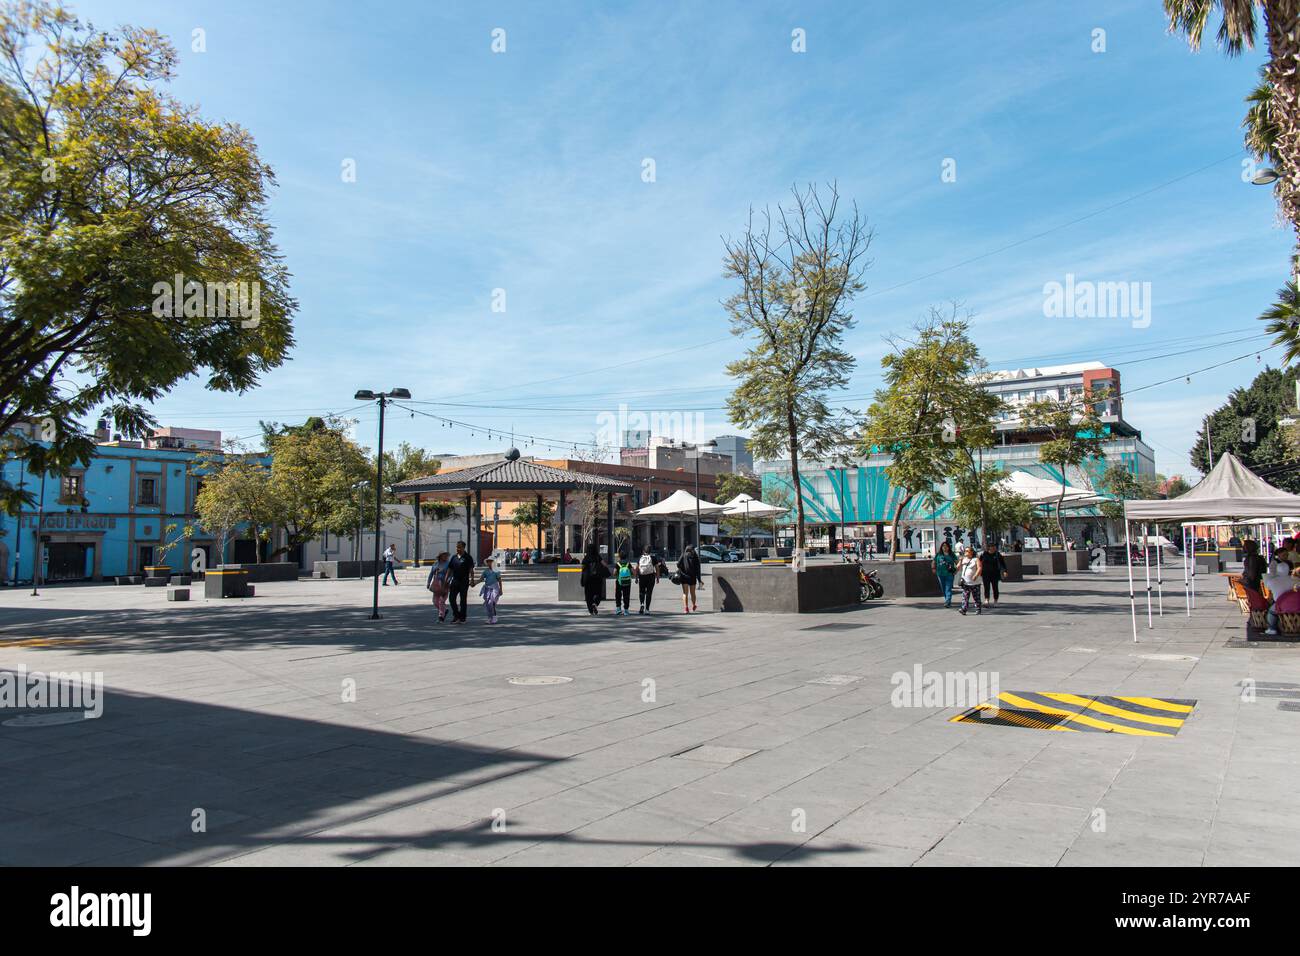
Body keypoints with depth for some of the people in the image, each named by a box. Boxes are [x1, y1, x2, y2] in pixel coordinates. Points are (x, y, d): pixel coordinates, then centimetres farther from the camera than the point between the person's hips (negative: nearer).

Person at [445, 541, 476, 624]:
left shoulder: (468, 557, -3)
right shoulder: (454, 557, 11)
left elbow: (471, 569, -9)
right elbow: (449, 569, 14)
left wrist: (472, 580, -18)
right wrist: (446, 580, 8)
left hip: (464, 582, -5)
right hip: (455, 580, 5)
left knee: (463, 600, 1)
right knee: (452, 597, -2)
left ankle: (462, 618, 8)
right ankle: (456, 615, 12)